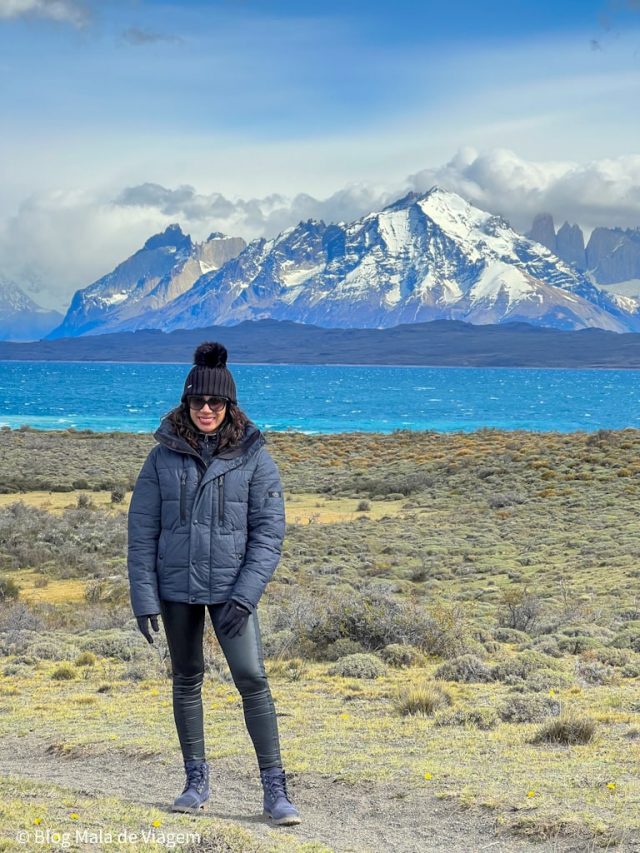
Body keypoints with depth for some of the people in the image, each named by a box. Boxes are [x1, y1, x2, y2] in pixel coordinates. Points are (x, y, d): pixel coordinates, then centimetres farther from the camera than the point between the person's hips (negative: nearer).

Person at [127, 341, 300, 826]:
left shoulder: (253, 457, -4)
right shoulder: (164, 457, 0)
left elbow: (269, 532, -5)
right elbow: (142, 532, 2)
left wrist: (245, 595, -14)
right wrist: (144, 598, -3)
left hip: (231, 587, -2)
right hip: (176, 589, 2)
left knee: (252, 679, -10)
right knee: (187, 680, 11)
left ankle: (275, 790, -4)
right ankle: (196, 781, 23)